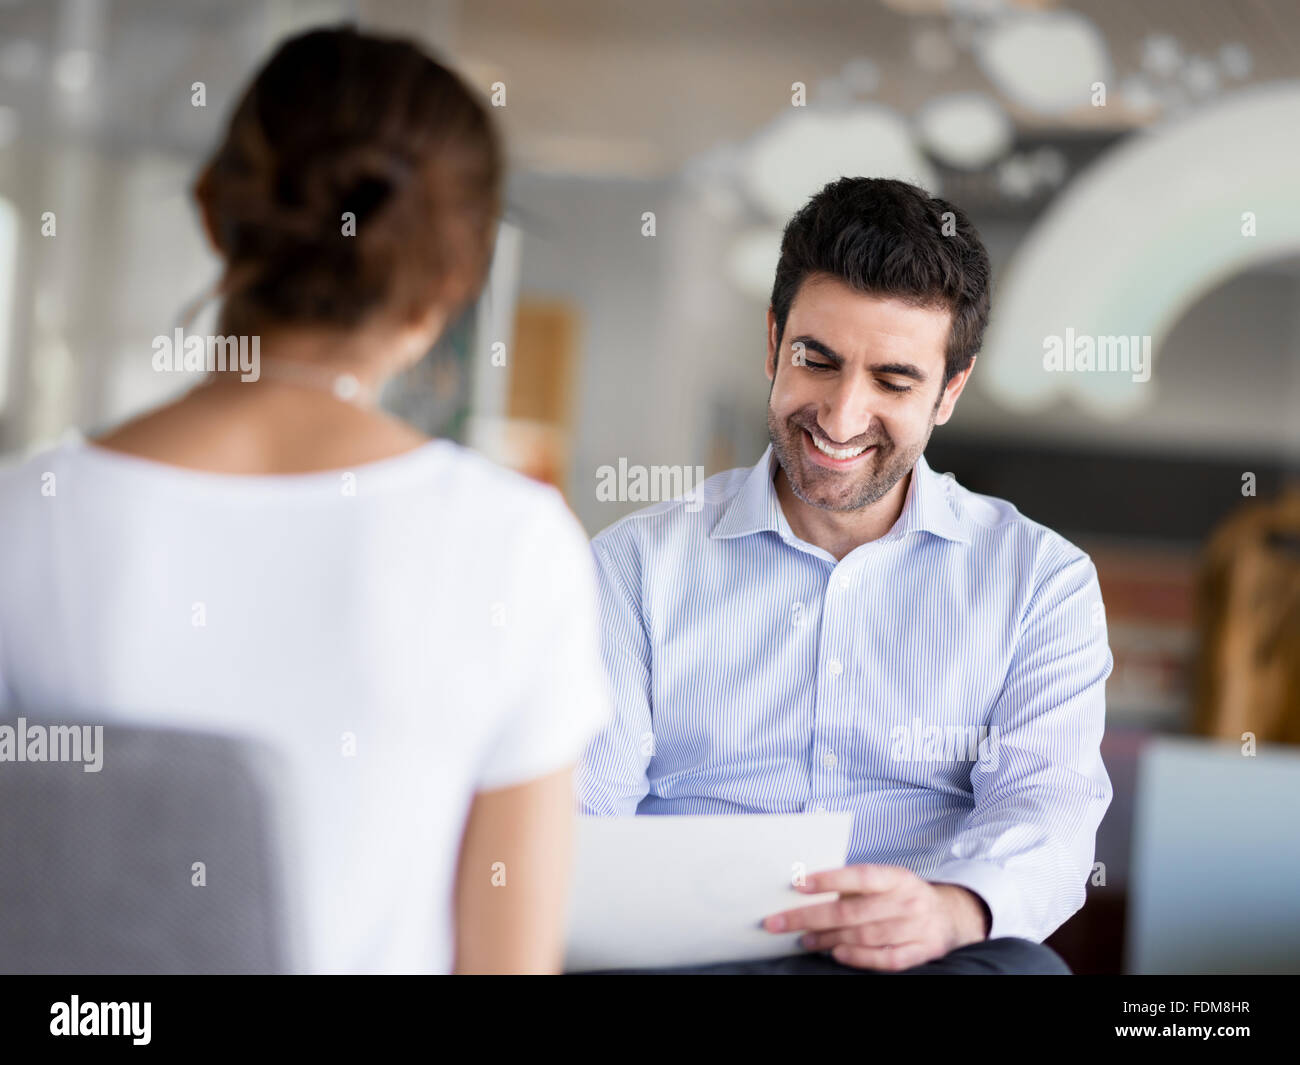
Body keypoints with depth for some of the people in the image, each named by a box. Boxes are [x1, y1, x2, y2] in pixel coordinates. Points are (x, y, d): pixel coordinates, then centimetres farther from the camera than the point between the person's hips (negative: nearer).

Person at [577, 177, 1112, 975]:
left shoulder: (1041, 579, 14)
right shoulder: (638, 564, 14)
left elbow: (1046, 809, -2)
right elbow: (578, 814, 4)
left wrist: (951, 909, -26)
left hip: (925, 961, 1)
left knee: (1021, 969, -35)